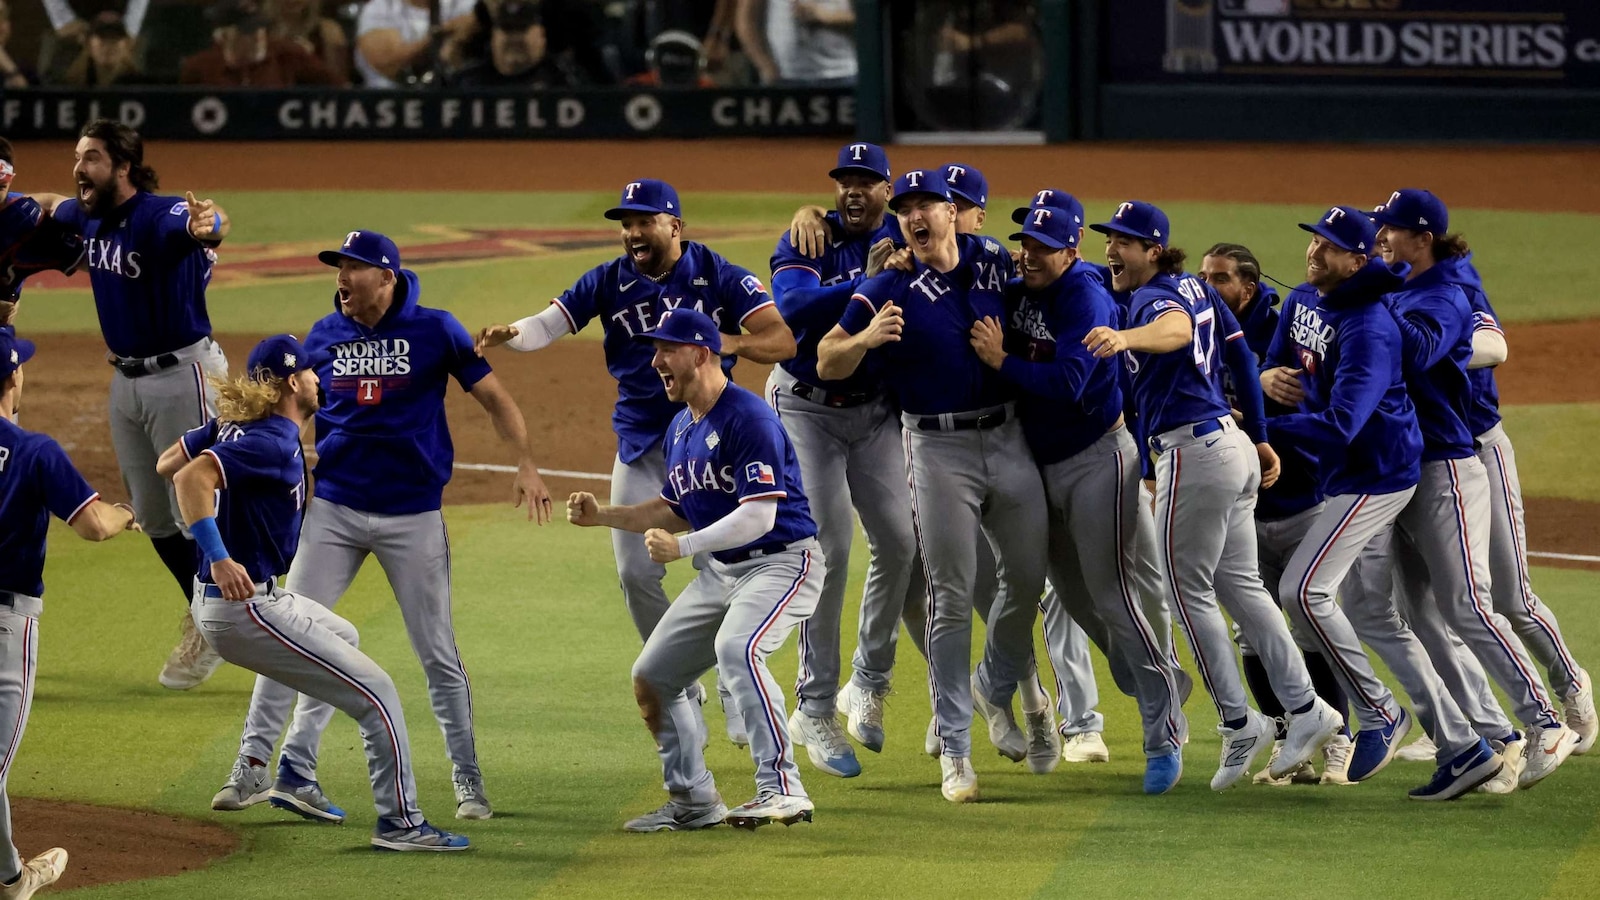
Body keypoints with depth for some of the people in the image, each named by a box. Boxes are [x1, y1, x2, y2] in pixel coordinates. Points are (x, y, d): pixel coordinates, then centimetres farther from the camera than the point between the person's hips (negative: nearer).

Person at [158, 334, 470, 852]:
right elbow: (191, 477, -32)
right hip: (244, 608, -11)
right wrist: (219, 559, -38)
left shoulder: (235, 424, 6)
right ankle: (399, 823, -3)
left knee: (340, 637, 34)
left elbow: (169, 464, 15)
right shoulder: (273, 442, -21)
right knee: (376, 693, -6)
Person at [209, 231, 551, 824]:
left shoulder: (434, 331, -4)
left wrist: (525, 465, -15)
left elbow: (492, 396, -3)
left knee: (437, 652, 2)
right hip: (334, 508, 2)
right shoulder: (324, 336, 5)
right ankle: (253, 765, -1)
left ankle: (469, 782, 13)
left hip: (413, 514, -2)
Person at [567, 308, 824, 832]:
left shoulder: (749, 419, -19)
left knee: (736, 649, -35)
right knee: (651, 677, 9)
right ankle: (693, 801, 23)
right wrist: (601, 516, 9)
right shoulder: (681, 428, 10)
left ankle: (782, 789, -33)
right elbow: (675, 512, 21)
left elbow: (758, 516, -26)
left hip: (784, 562, -10)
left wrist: (682, 547, -32)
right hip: (721, 572, 10)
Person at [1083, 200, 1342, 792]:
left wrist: (1125, 337, -58)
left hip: (1194, 451, -10)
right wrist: (1260, 438, 23)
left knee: (1188, 591, 1)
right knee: (1239, 584, 16)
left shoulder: (1153, 297, -13)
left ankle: (1239, 724, 4)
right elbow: (1240, 355, 19)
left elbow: (1176, 328, -38)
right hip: (1232, 443, 10)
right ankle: (1305, 709, 15)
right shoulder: (1196, 287, 15)